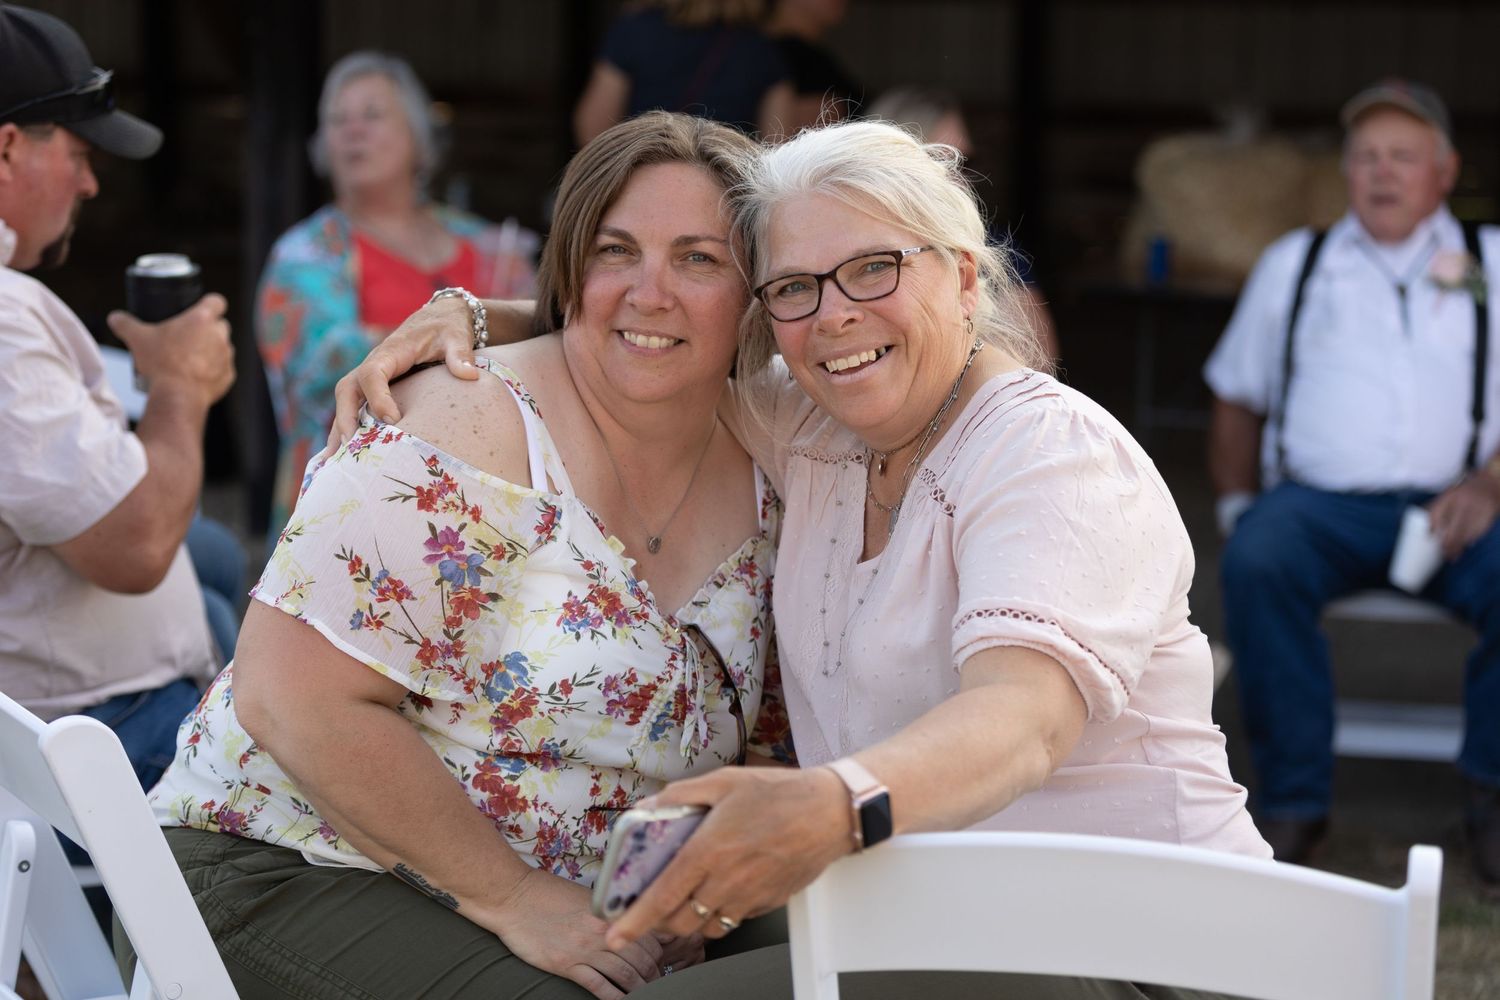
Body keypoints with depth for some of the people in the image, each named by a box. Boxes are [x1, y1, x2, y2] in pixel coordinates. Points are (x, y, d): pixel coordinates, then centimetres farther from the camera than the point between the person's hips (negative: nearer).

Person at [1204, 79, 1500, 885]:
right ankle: (1293, 799, -25)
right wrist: (1235, 502, 7)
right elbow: (1237, 401, 23)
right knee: (1256, 563, -34)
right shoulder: (1292, 265, 21)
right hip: (1318, 502, 1)